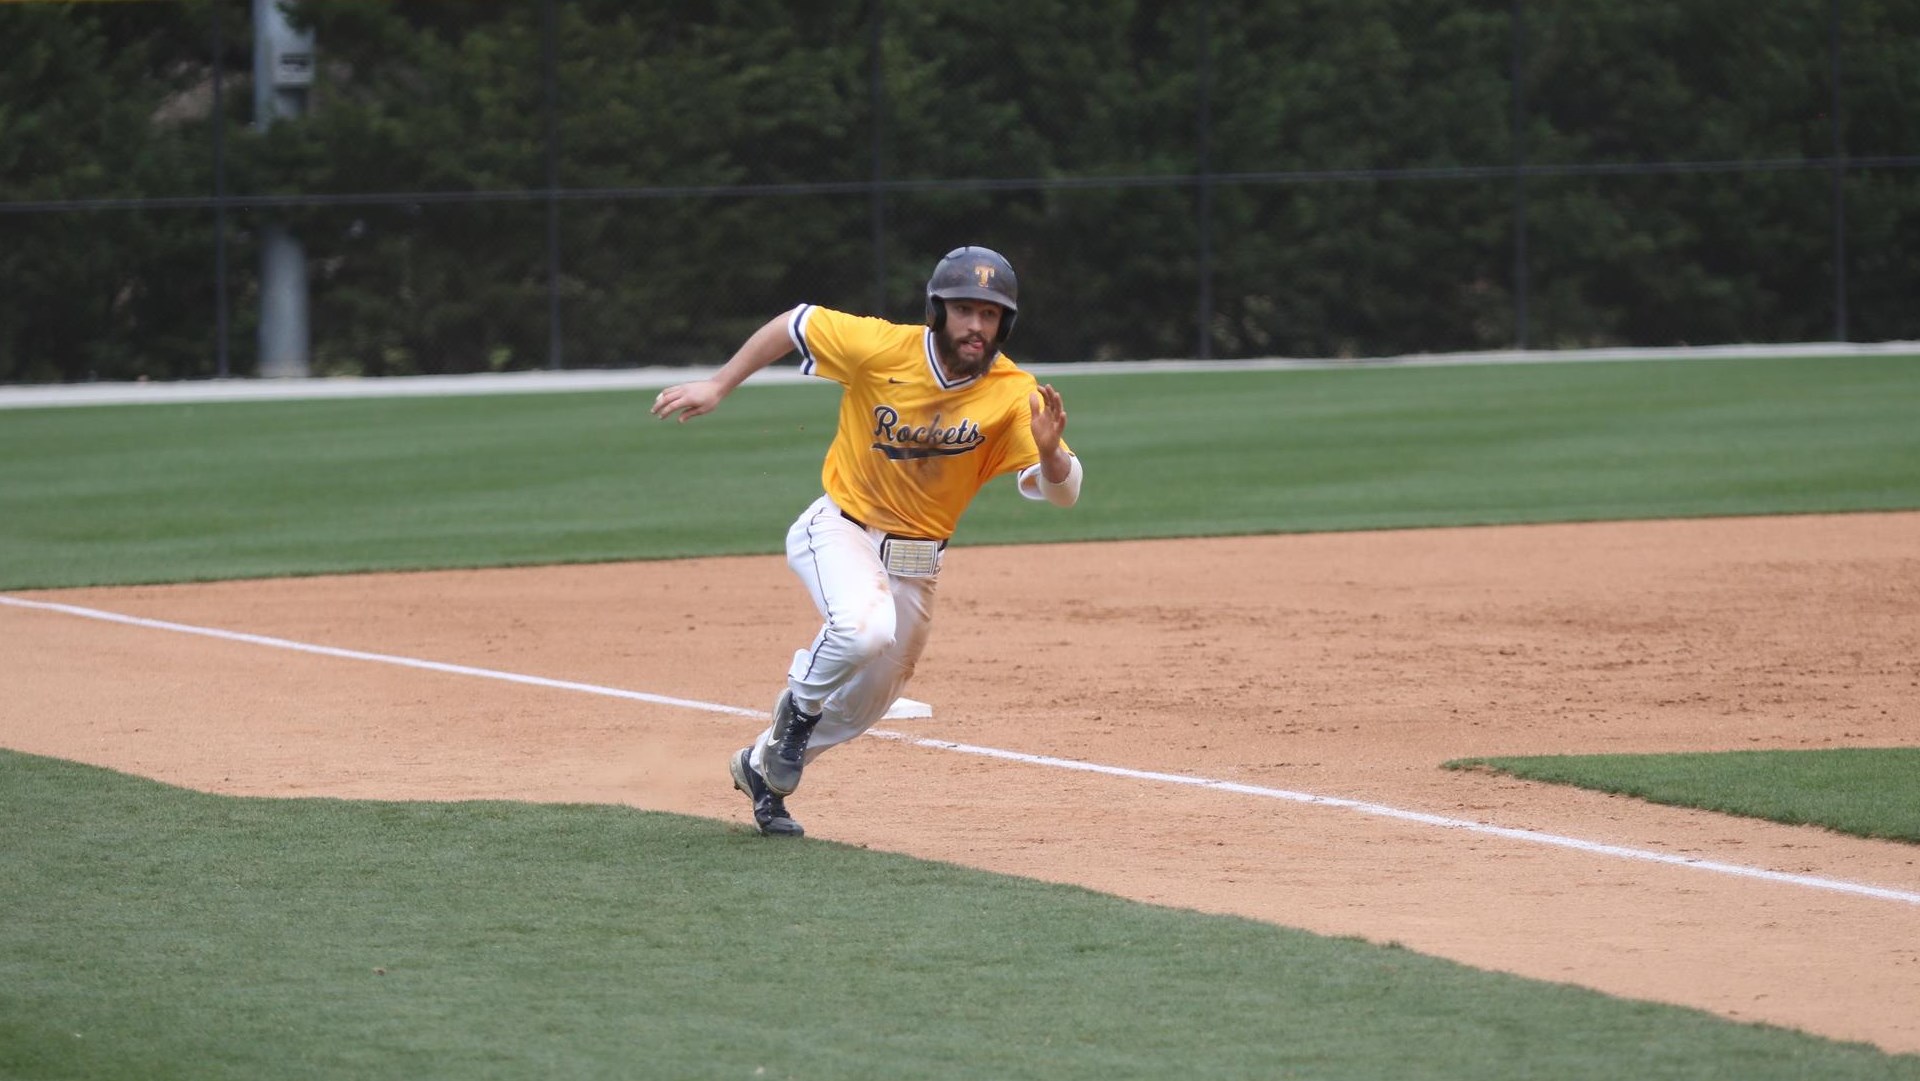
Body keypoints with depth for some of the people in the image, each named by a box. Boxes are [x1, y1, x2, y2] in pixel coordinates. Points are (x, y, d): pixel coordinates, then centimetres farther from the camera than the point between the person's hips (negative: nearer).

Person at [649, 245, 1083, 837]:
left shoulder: (1014, 395, -17)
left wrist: (1050, 451, -43)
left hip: (915, 560, 4)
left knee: (870, 698, 16)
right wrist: (717, 385, -8)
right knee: (865, 627, -35)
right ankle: (800, 705, -3)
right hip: (840, 531, -4)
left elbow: (1062, 492, -21)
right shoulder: (883, 349, -20)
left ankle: (764, 766, 42)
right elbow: (793, 324, -6)